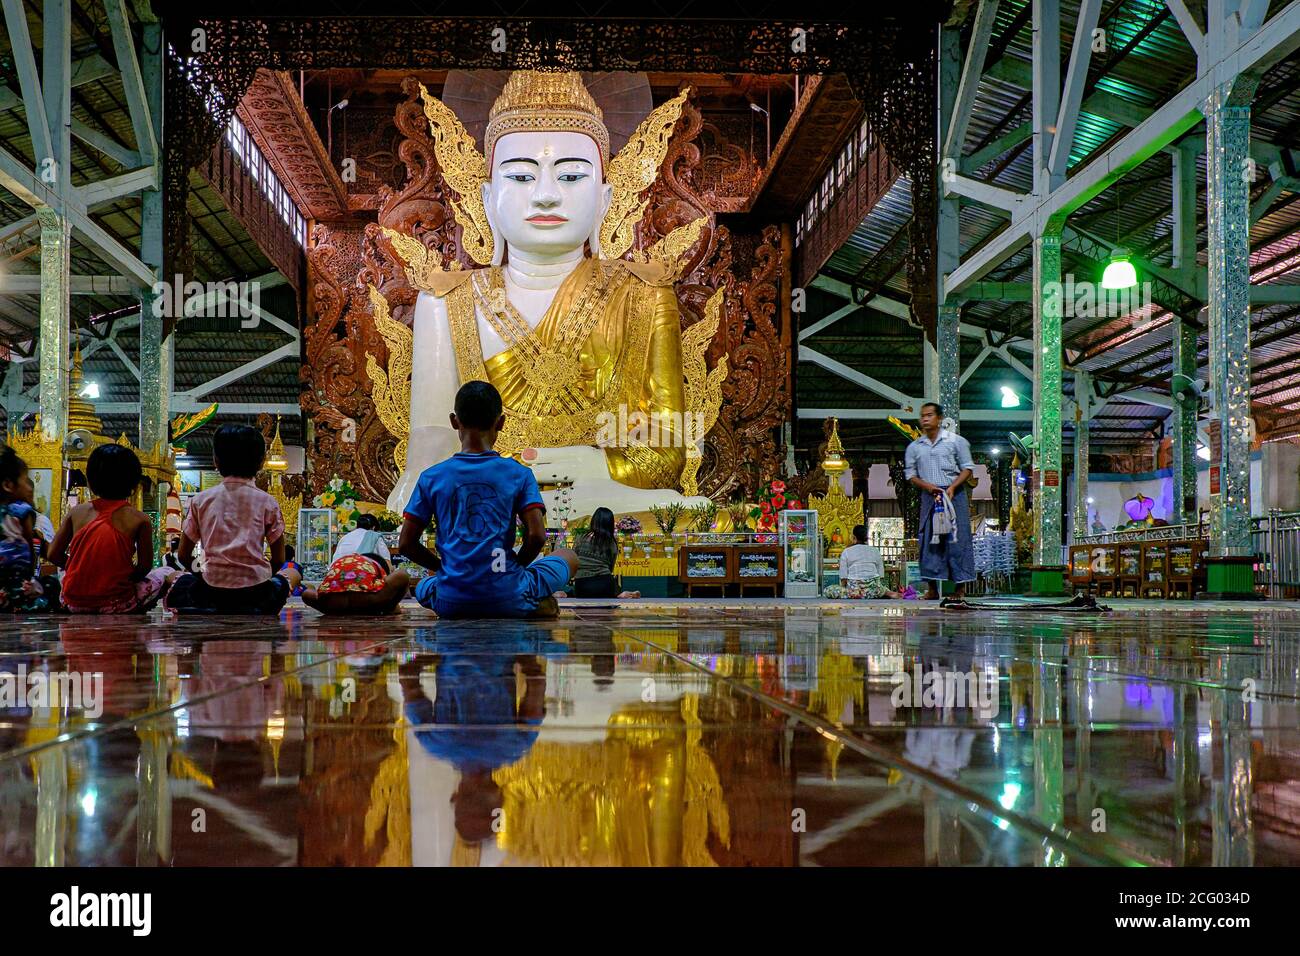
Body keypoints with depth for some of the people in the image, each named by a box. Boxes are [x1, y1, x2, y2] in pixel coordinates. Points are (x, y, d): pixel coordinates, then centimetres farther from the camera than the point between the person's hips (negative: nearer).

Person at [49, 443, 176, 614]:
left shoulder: (77, 512, 3)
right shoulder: (139, 519, -6)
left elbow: (54, 556, 4)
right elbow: (145, 567, -6)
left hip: (75, 604, 4)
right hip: (115, 604, -4)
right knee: (169, 575, 16)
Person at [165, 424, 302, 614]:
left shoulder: (201, 500, 5)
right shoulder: (267, 502, 2)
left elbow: (184, 556, 9)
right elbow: (278, 560, 5)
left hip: (212, 591, 1)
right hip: (256, 592, -1)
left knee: (181, 582, 33)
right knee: (291, 573, 30)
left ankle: (208, 611, 6)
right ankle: (254, 612, 8)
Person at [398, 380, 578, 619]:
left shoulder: (431, 478, 2)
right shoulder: (518, 474, -1)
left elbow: (406, 544, 3)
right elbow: (537, 536, -7)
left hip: (451, 603, 1)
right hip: (508, 599, -1)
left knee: (422, 587, 39)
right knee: (568, 557, 26)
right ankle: (534, 606, 1)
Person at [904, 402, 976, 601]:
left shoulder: (956, 441, 3)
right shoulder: (914, 447, 10)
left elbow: (967, 468, 2)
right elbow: (910, 473, 11)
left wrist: (952, 488, -12)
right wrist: (927, 486, -8)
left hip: (954, 495, -3)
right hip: (929, 496, 3)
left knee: (958, 539, -4)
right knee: (929, 540, -2)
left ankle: (960, 587, 0)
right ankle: (932, 588, 3)